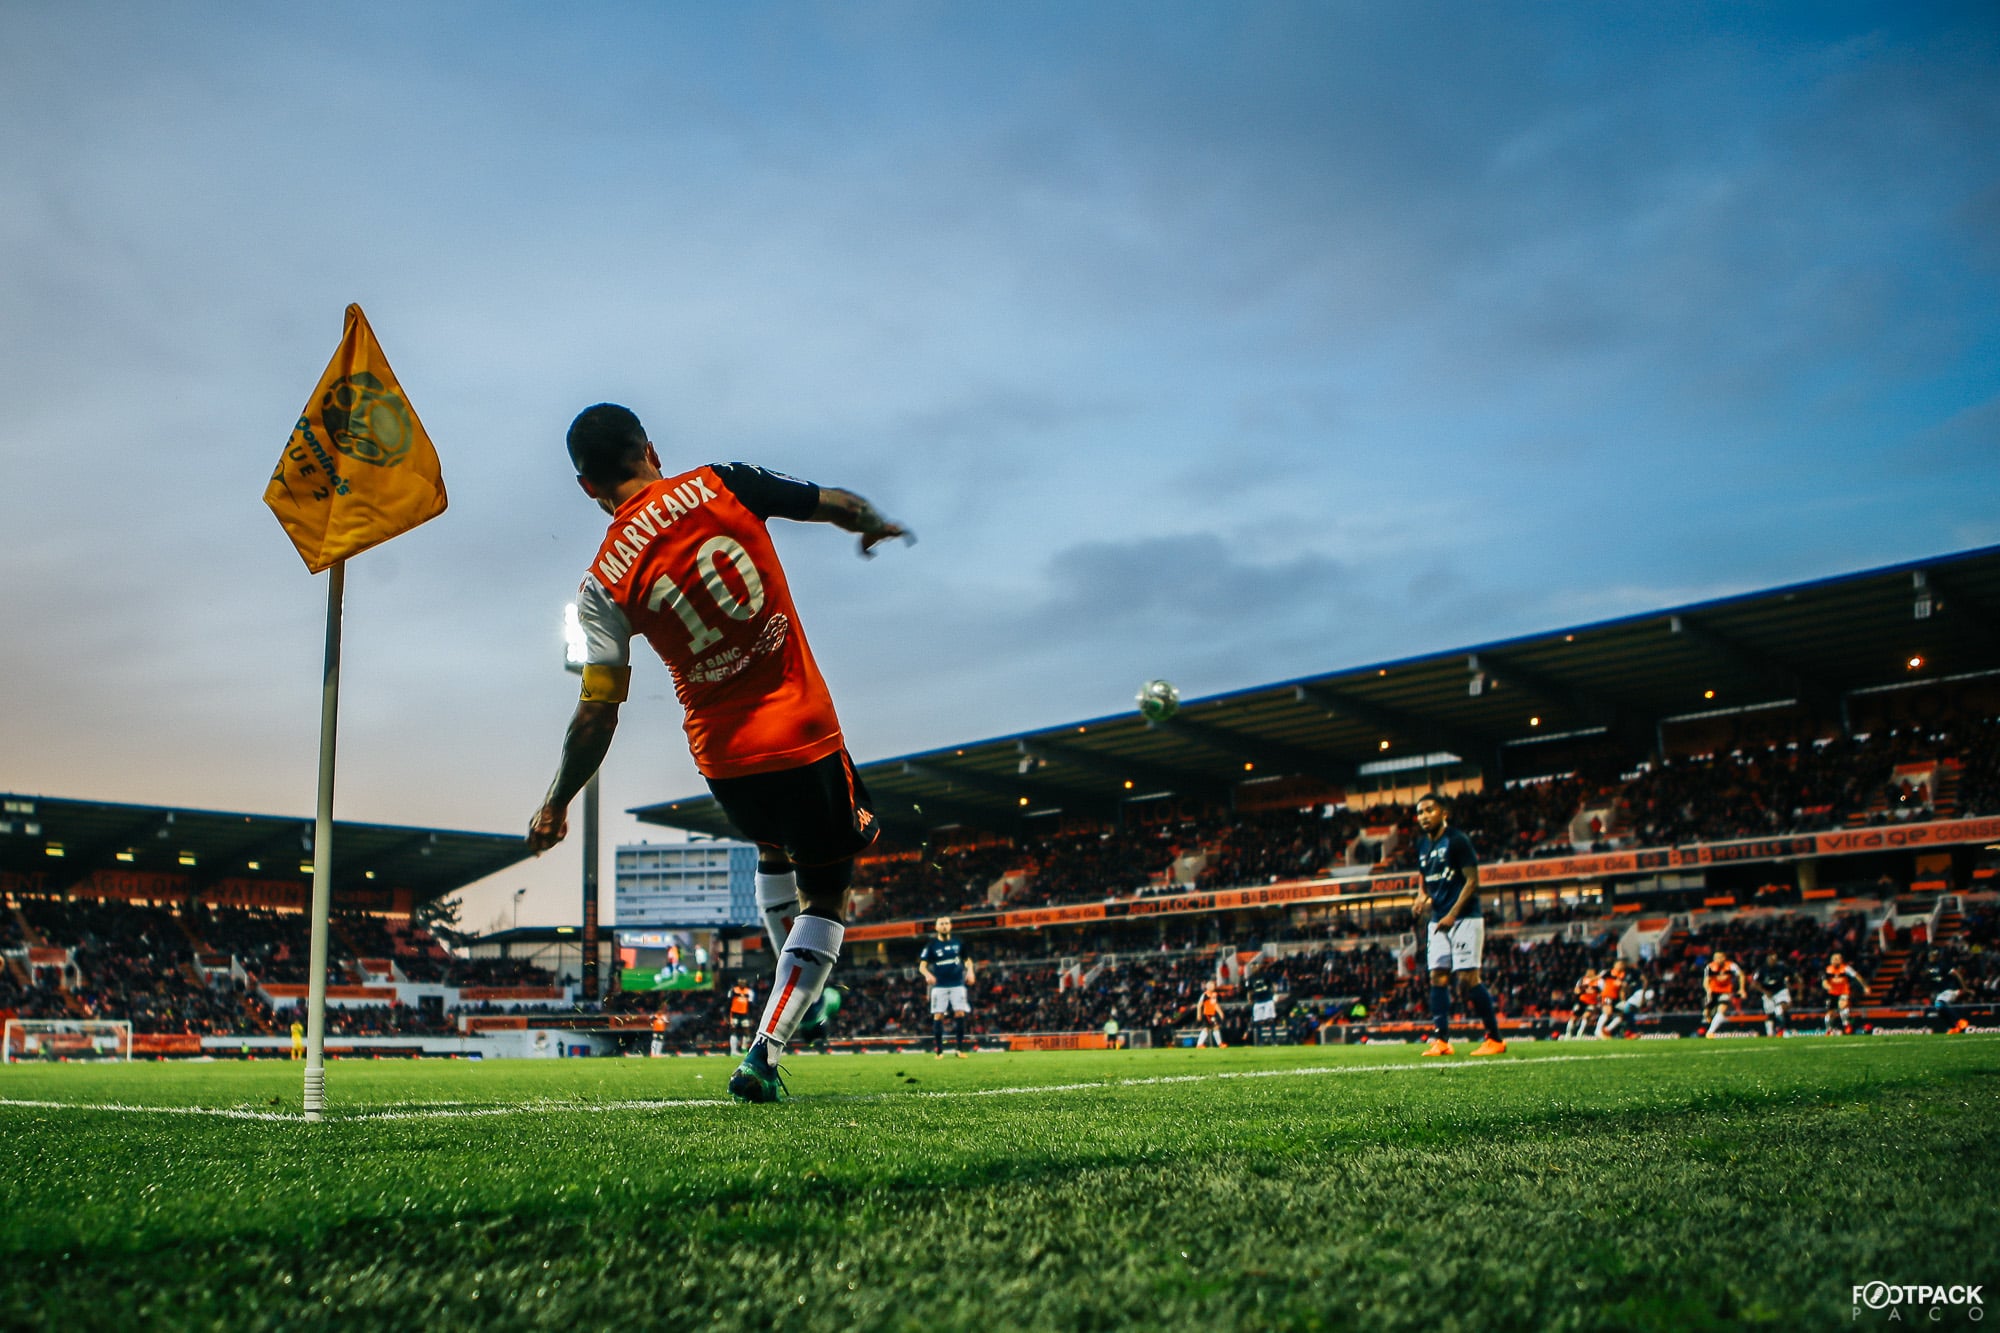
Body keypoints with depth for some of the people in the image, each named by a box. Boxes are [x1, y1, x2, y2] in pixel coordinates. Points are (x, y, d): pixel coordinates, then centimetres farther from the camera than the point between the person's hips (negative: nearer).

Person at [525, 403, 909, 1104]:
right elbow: (839, 504, 2)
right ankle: (763, 1053, 3)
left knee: (773, 849, 34)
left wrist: (555, 804, 6)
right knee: (823, 898, 12)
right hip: (803, 735, -2)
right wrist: (878, 525, 25)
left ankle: (804, 997, 45)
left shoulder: (604, 584, -6)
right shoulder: (720, 486, -7)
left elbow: (598, 711, -7)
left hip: (723, 757, 2)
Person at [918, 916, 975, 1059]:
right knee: (938, 1015, -6)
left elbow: (967, 960, 21)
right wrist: (928, 974, -24)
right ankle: (938, 1050, -1)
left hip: (957, 984, 1)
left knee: (960, 1013, -8)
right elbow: (922, 966, -3)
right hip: (939, 986, -1)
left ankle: (959, 1048, 0)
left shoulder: (958, 943, 9)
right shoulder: (931, 945, 2)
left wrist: (969, 971, 1)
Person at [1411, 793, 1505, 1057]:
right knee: (1438, 976, 1)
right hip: (1439, 920, 7)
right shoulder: (1422, 845, 12)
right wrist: (1422, 897, 1)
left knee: (1467, 979, -10)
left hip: (1465, 918, -7)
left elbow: (1472, 880, -13)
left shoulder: (1457, 841, -10)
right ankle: (1441, 1039, 5)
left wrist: (1453, 914, -18)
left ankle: (1495, 1038, -1)